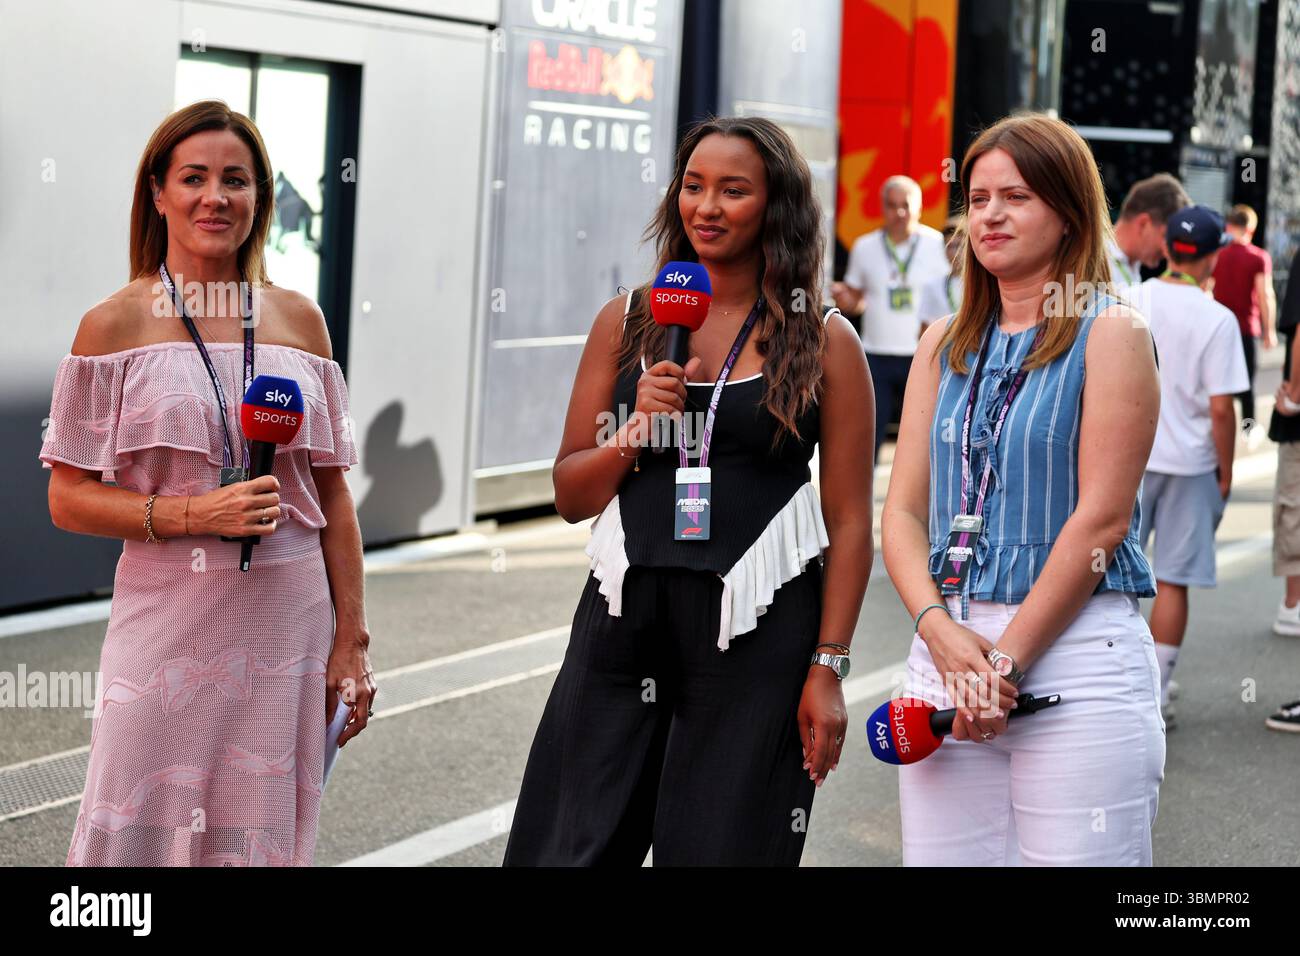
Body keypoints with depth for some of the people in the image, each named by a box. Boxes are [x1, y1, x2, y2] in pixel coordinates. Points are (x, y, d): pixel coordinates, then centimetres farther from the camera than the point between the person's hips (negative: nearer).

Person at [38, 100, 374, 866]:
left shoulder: (299, 319, 7)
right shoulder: (116, 325, -2)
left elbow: (331, 492, 10)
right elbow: (69, 499, -2)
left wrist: (352, 640, 6)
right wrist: (195, 514, -16)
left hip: (288, 622, 3)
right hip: (168, 621, -3)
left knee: (265, 835, 8)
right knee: (142, 833, -1)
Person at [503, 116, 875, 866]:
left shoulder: (825, 342, 1)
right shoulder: (628, 323, 8)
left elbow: (849, 522, -1)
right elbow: (571, 496, 11)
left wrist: (828, 667, -6)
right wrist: (635, 430, -7)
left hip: (756, 636, -2)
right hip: (625, 616, 3)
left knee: (720, 845, 5)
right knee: (572, 847, 3)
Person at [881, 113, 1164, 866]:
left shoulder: (1110, 335, -2)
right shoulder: (945, 345, 14)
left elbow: (1101, 518, -9)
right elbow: (903, 511, 9)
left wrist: (1005, 658, -12)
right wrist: (940, 632, -9)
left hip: (1077, 654, -5)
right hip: (948, 647, 5)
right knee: (939, 855, 5)